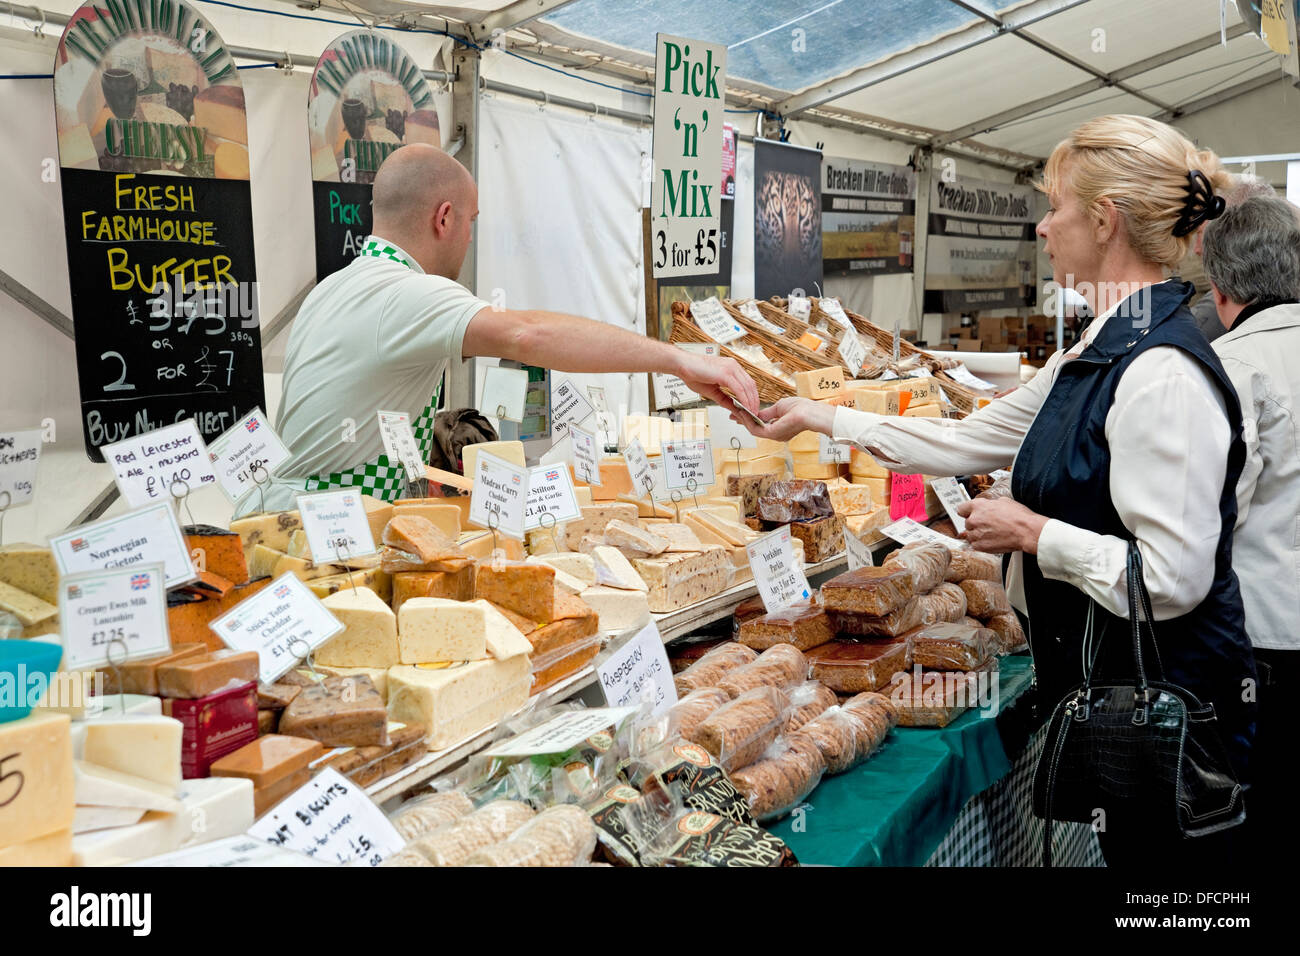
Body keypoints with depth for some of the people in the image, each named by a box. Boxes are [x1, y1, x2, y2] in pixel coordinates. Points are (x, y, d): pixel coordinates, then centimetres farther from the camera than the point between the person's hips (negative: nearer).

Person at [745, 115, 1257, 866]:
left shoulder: (1162, 372, -24)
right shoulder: (1096, 355, 8)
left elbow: (1172, 578, -28)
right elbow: (973, 440, 15)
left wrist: (1032, 533, -16)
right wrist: (822, 418, 17)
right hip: (1102, 685, 10)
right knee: (1120, 849, 22)